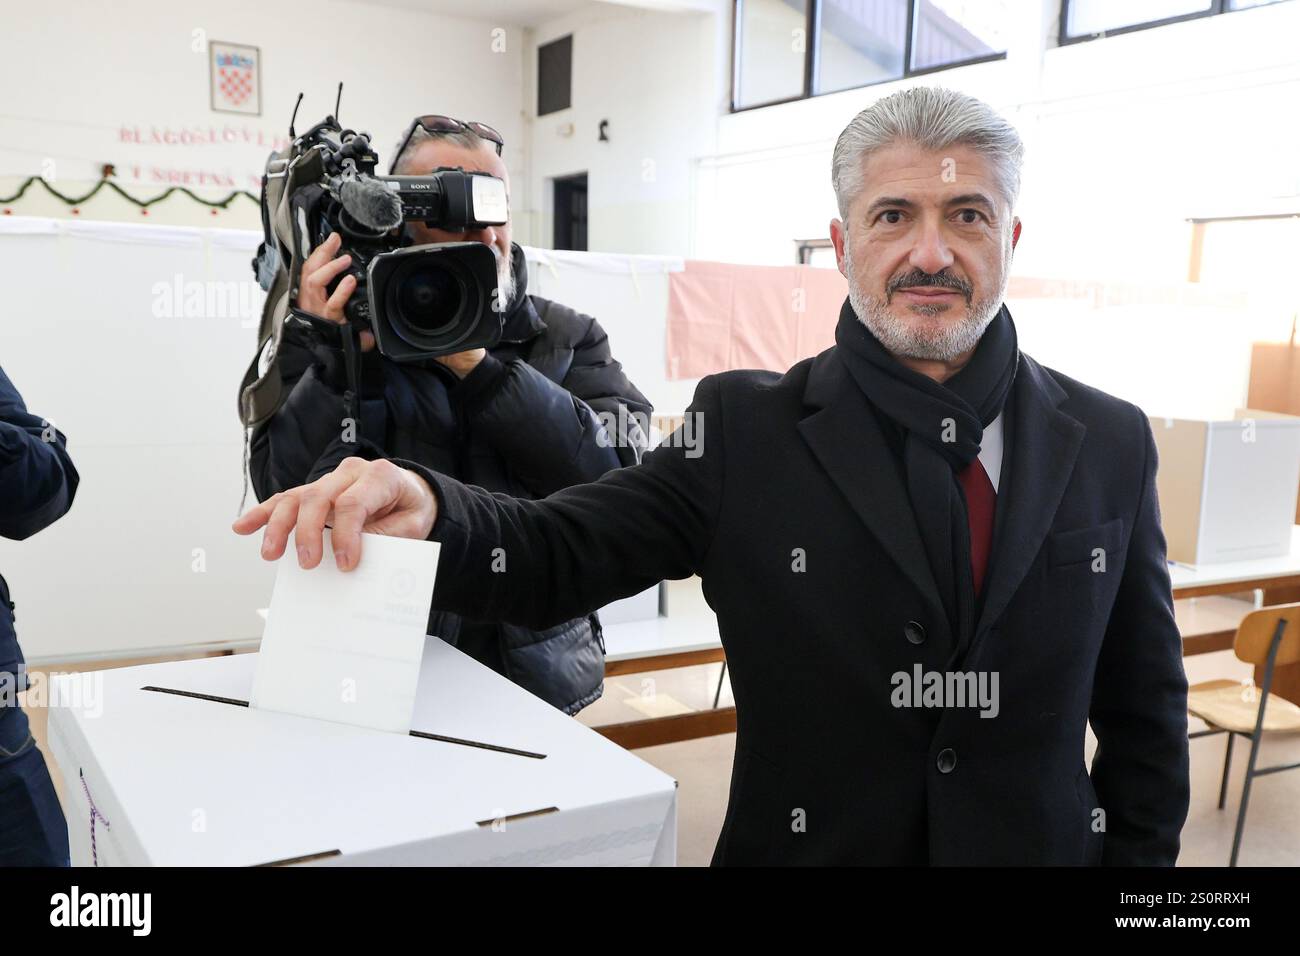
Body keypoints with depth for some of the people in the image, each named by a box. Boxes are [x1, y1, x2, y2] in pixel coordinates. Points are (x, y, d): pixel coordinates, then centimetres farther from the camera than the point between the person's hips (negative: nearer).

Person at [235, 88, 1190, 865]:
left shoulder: (1110, 442, -3)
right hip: (806, 844, -1)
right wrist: (425, 506, -32)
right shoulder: (749, 428, -9)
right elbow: (558, 556, -12)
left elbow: (1145, 708, 3)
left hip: (1045, 843, 2)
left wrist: (1138, 855, -1)